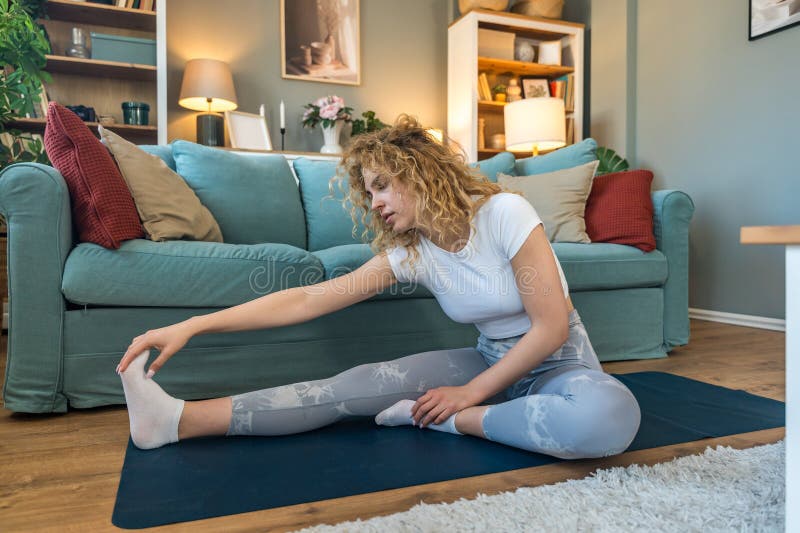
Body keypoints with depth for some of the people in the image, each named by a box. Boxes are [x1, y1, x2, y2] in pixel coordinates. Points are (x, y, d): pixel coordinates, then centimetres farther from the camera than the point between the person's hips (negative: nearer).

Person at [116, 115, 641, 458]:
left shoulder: (504, 213, -21)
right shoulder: (409, 252, -6)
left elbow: (552, 328, -19)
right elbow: (307, 299, -11)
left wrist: (468, 394, -15)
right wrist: (192, 326, -15)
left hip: (558, 362, -3)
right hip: (491, 359, 3)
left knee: (611, 415, -38)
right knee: (364, 383, -15)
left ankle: (454, 422, -19)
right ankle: (180, 419, -14)